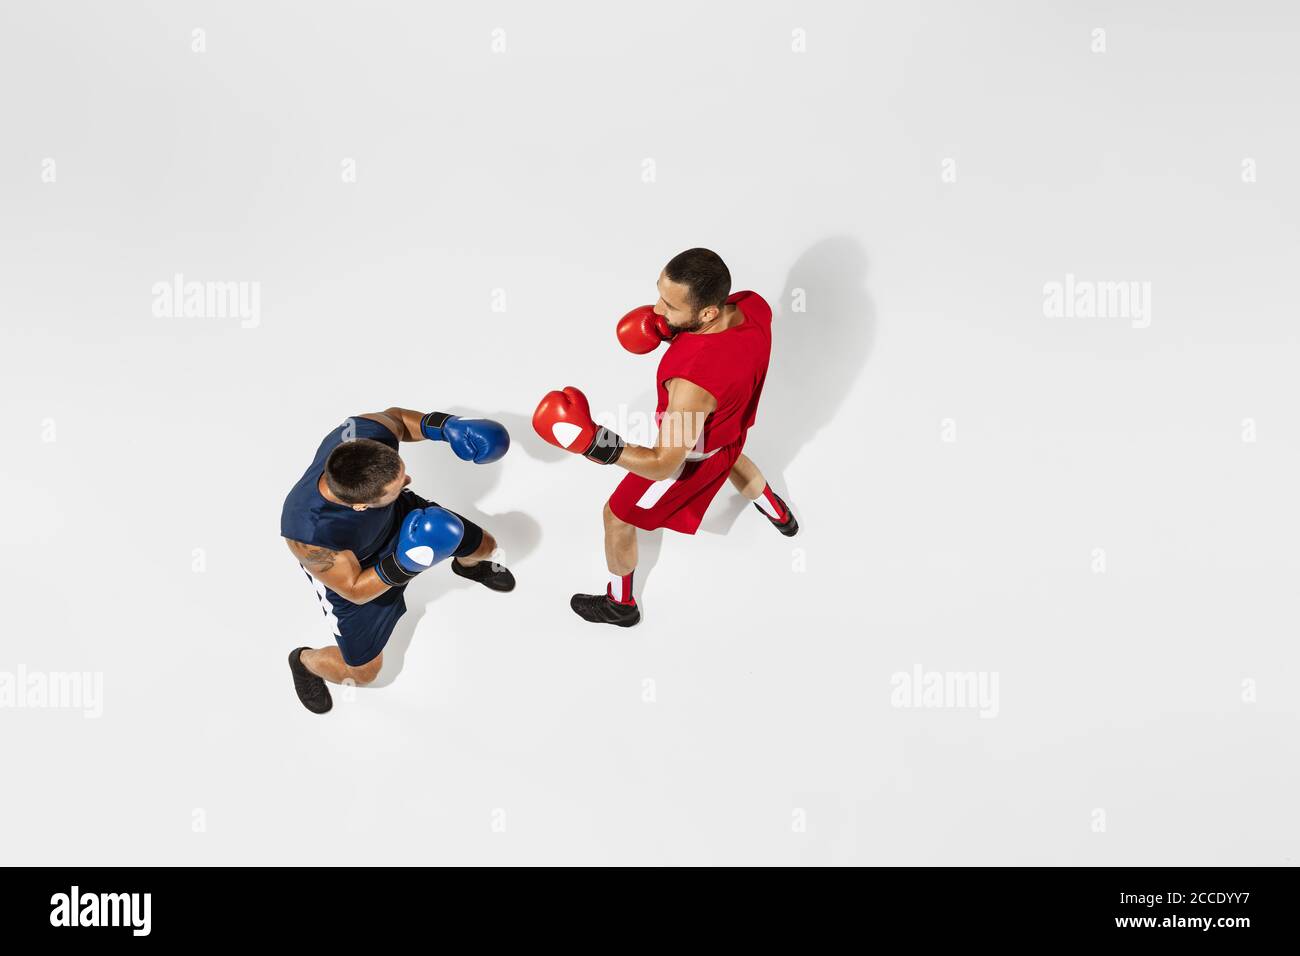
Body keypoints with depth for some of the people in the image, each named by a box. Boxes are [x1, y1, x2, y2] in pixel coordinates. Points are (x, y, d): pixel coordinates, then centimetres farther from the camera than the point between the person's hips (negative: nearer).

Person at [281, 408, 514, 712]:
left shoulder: (367, 431, -39)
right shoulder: (310, 534, -47)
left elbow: (396, 418, -11)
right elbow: (355, 591, -27)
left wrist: (446, 425, -24)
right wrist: (403, 566, -41)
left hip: (401, 514, 4)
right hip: (352, 571, -4)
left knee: (485, 546, 20)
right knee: (362, 671, 12)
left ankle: (468, 566, 60)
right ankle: (304, 661, 47)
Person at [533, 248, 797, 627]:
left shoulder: (693, 383, -49)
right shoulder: (754, 305, -28)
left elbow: (664, 466, -35)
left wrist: (593, 442, -45)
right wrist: (672, 332, -16)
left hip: (691, 453, -6)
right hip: (731, 426, 6)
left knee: (617, 518, 19)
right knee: (731, 459, 43)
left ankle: (620, 605, 47)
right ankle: (779, 514, 72)